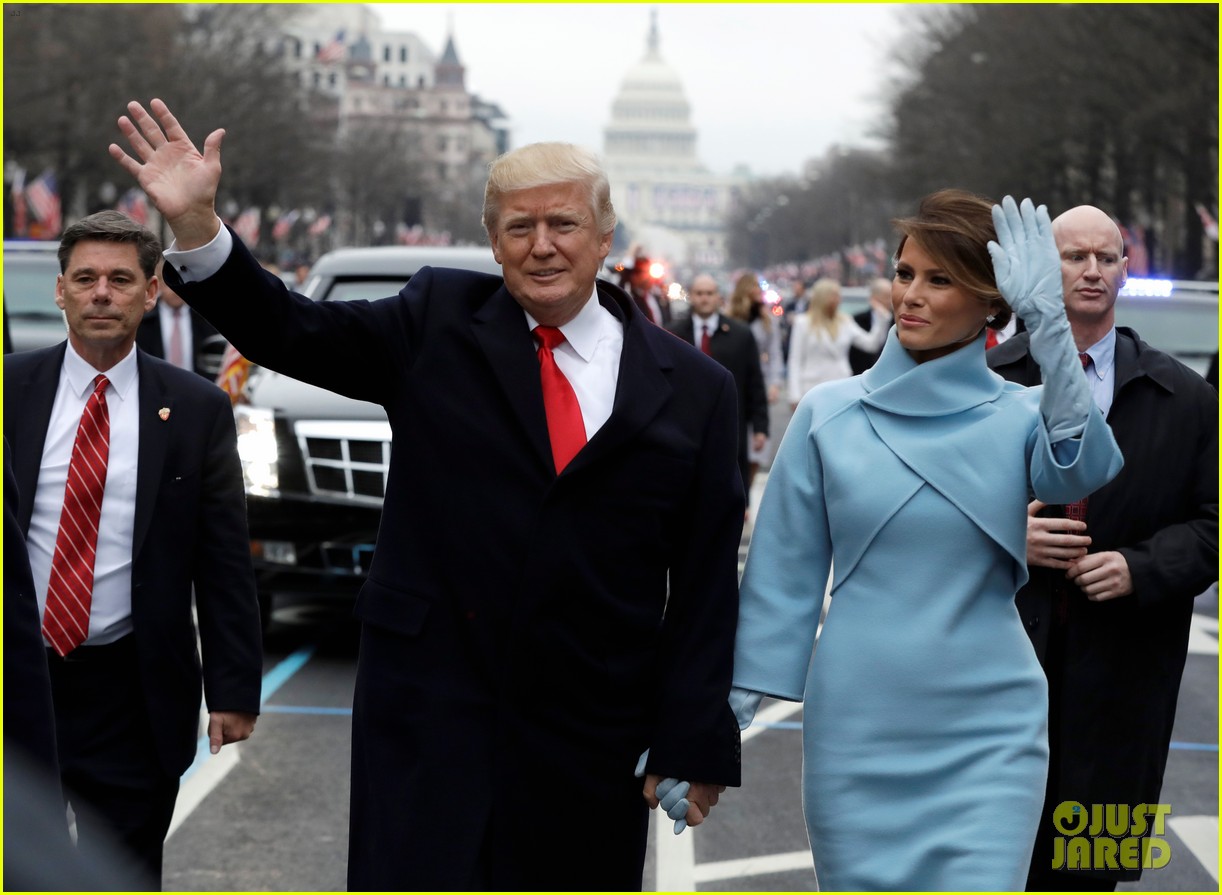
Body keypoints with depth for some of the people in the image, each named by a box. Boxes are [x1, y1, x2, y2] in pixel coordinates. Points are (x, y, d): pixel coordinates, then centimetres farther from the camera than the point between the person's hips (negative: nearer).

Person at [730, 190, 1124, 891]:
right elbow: (784, 574, 5)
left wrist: (1050, 321, -34)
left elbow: (1082, 470, -24)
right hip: (855, 731, 1)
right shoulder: (828, 414, 1)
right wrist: (736, 706, 2)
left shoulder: (1022, 417, 0)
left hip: (986, 738, -1)